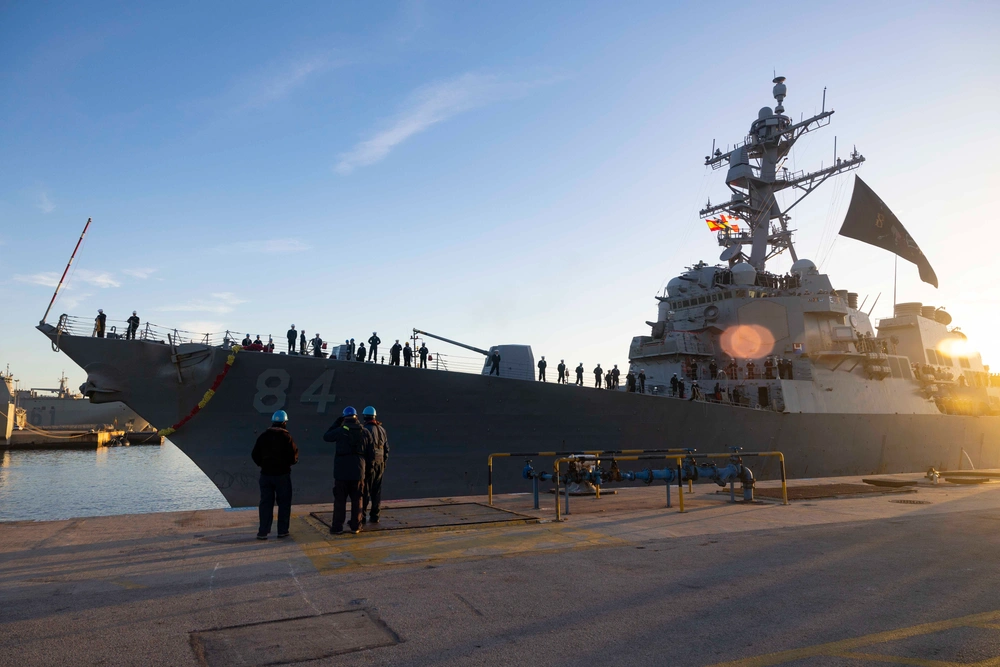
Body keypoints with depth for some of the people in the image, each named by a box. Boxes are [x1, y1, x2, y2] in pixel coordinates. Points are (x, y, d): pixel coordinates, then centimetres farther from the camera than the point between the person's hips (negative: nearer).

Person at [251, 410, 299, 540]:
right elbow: (293, 457, -14)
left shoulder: (263, 436, 2)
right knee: (284, 502, 8)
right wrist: (294, 460, 8)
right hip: (282, 474, -3)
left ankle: (263, 531, 9)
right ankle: (282, 531, 10)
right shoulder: (287, 437, -11)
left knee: (266, 503, 9)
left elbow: (255, 455, 4)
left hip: (266, 474, 3)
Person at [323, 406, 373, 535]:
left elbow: (326, 437, 6)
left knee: (339, 500, 7)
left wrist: (336, 423, 9)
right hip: (358, 471, 2)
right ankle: (355, 526, 17)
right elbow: (369, 451, 4)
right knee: (357, 499, 12)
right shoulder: (365, 432, 1)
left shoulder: (340, 430, -9)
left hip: (341, 471, -2)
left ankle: (337, 526, 11)